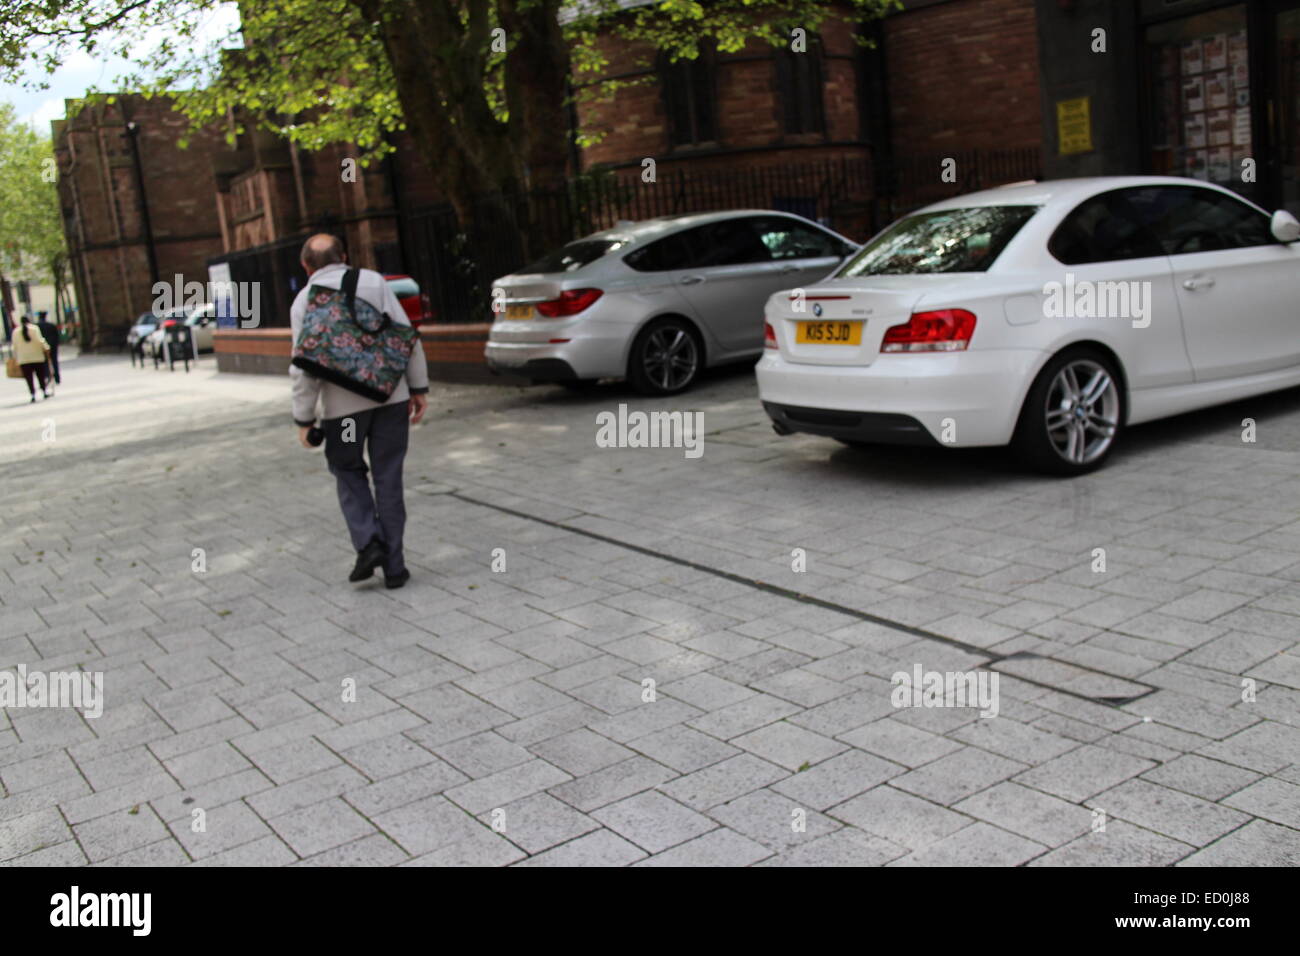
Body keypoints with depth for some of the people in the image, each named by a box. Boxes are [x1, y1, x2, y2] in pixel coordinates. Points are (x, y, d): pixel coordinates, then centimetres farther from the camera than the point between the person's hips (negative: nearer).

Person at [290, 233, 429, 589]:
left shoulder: (304, 302, -1)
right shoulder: (373, 282, 2)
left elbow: (306, 367, -7)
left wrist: (304, 419, 0)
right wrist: (419, 388, 3)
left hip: (343, 405, -1)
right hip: (390, 396, 1)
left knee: (348, 472, 20)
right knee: (388, 480, 8)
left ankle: (368, 543, 1)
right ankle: (393, 566, 10)